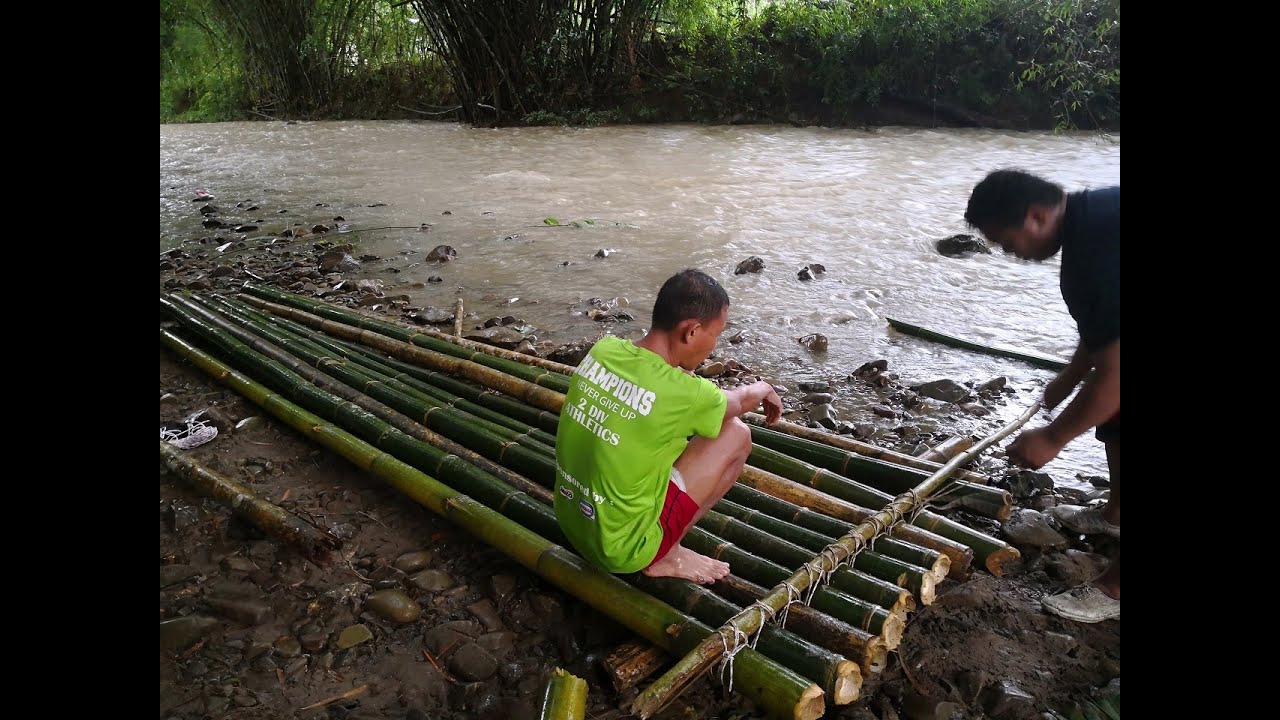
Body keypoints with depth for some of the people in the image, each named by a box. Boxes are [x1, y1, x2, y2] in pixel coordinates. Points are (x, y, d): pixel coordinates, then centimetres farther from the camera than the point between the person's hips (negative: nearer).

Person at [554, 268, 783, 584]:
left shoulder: (602, 349, -9)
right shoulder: (682, 393, -25)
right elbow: (739, 401, 0)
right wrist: (764, 389, 21)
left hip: (570, 523, 7)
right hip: (622, 548, -7)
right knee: (736, 434, -2)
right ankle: (666, 557, 7)